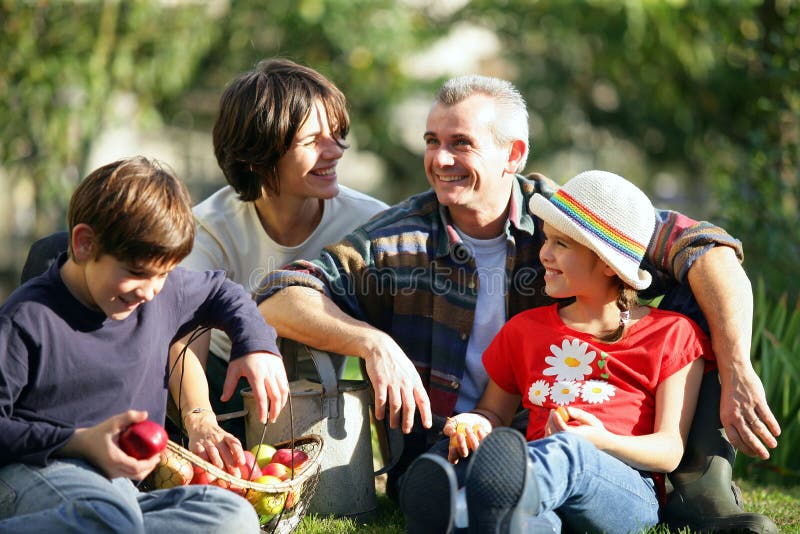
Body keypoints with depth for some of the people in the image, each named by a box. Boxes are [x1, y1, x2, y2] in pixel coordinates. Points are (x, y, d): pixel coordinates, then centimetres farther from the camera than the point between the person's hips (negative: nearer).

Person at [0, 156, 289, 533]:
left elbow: (219, 292, 34)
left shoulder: (161, 291, 11)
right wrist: (81, 442, -18)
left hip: (118, 485, 8)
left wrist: (257, 345, 16)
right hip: (35, 471, -8)